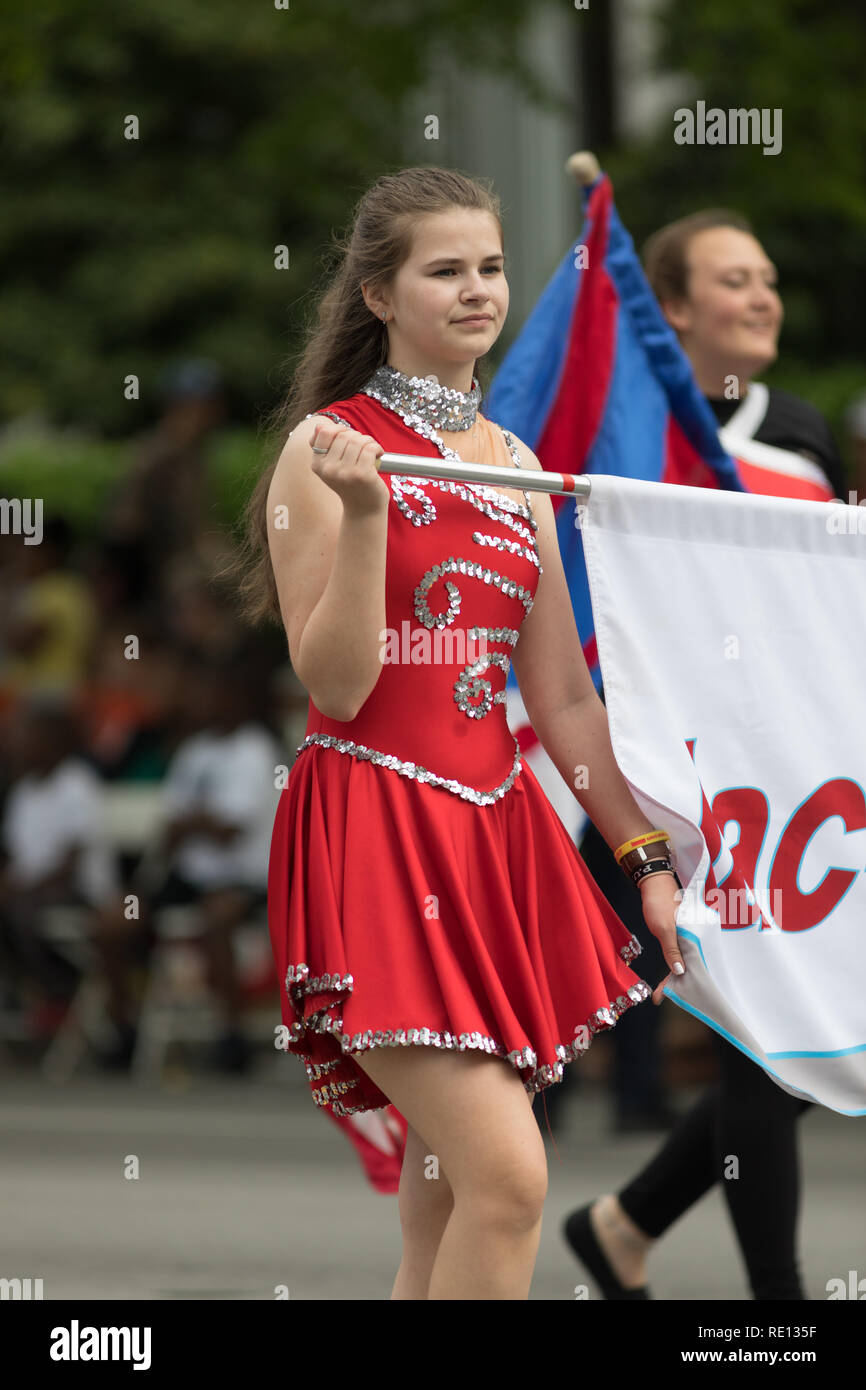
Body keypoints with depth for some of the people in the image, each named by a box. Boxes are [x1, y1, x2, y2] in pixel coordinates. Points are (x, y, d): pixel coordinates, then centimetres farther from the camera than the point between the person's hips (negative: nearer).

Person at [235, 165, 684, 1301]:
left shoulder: (515, 466, 14)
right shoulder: (329, 448, -5)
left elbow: (562, 697, 17)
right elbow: (336, 686, -12)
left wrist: (650, 856, 13)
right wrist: (365, 514, -23)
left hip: (497, 830, 7)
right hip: (373, 827, -7)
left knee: (449, 1191, 5)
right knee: (506, 1174, -18)